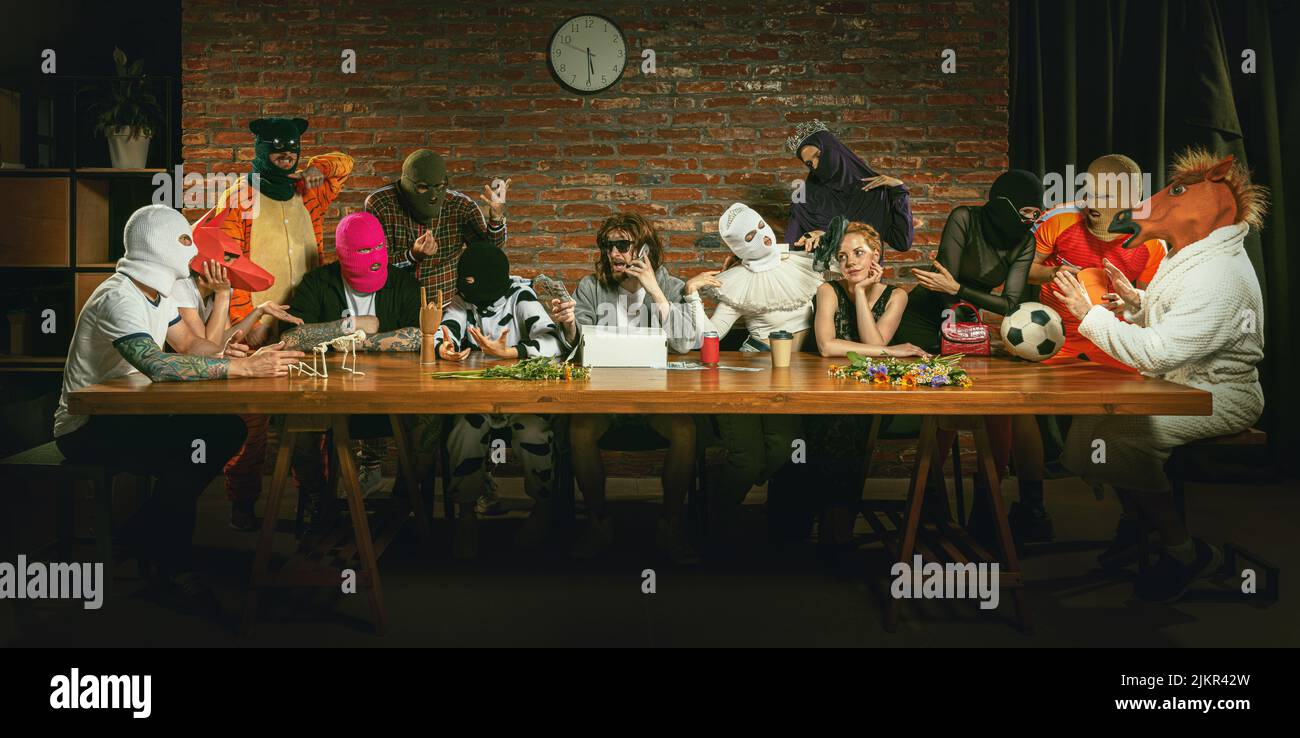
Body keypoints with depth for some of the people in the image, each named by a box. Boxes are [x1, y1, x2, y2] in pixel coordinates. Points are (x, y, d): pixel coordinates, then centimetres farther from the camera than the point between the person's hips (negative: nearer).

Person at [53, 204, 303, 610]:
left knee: (228, 430, -5)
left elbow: (189, 343, 12)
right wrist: (245, 368, -41)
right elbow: (158, 365, -39)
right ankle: (171, 565, -6)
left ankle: (146, 532, 6)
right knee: (183, 454, -29)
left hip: (121, 415, 9)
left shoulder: (157, 292, 7)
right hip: (86, 428, -9)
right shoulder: (118, 298, -24)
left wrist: (248, 358, -9)